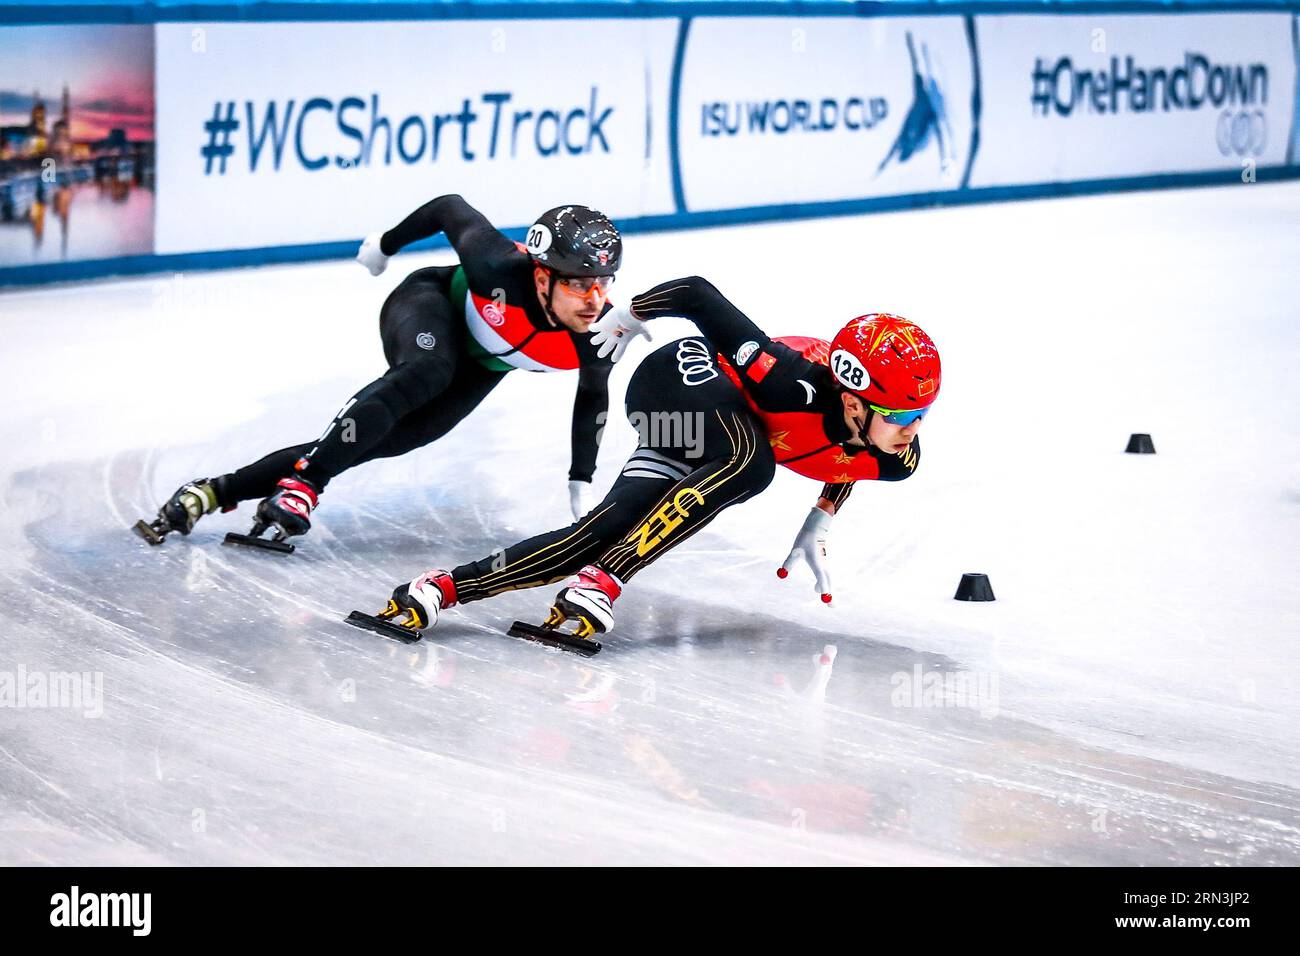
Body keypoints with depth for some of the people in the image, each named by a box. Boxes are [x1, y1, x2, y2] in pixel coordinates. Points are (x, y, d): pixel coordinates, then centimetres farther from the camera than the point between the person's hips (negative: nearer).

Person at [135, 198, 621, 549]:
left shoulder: (598, 339, -29)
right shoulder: (497, 265, -39)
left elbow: (593, 394, -5)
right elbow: (449, 208, -18)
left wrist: (582, 482, 2)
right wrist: (387, 243, -1)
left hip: (479, 368, 4)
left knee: (367, 443, -7)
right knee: (429, 371, -39)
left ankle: (216, 490, -3)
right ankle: (302, 482, -37)